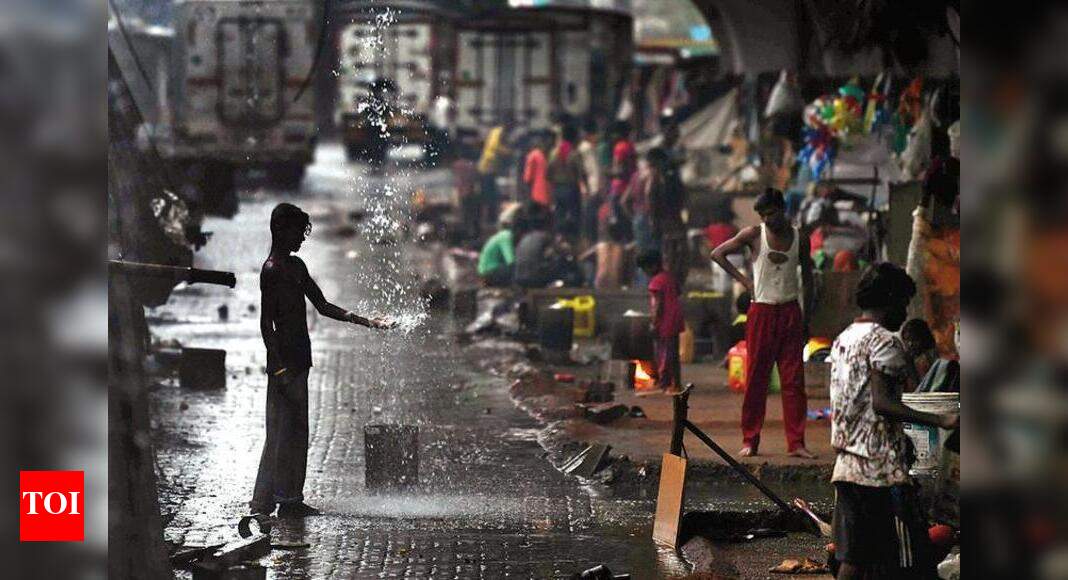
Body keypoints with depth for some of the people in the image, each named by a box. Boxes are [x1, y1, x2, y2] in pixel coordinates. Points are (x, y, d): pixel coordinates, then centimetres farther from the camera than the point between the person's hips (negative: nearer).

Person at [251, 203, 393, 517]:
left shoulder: (296, 266, 16)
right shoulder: (272, 270, -13)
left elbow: (323, 306, 20)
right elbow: (266, 323, -16)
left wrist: (367, 322, 14)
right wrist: (281, 368, -20)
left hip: (299, 360, 9)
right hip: (284, 362, -9)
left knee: (296, 432, 10)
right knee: (284, 430, -7)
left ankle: (290, 500, 14)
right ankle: (285, 500, -4)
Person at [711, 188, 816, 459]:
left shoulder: (799, 238, 6)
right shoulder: (754, 234, -1)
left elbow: (807, 279, 13)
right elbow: (717, 253, 6)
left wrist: (806, 320, 10)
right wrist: (742, 279, -2)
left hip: (790, 313, 2)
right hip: (762, 312, -2)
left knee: (793, 380, -1)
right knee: (756, 378, -1)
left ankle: (796, 443, 0)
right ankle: (750, 441, 5)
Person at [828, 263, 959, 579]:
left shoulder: (842, 340, 17)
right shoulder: (885, 341, -10)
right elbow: (881, 402, -21)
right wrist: (941, 421, -27)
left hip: (847, 466, 9)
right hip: (883, 468, -9)